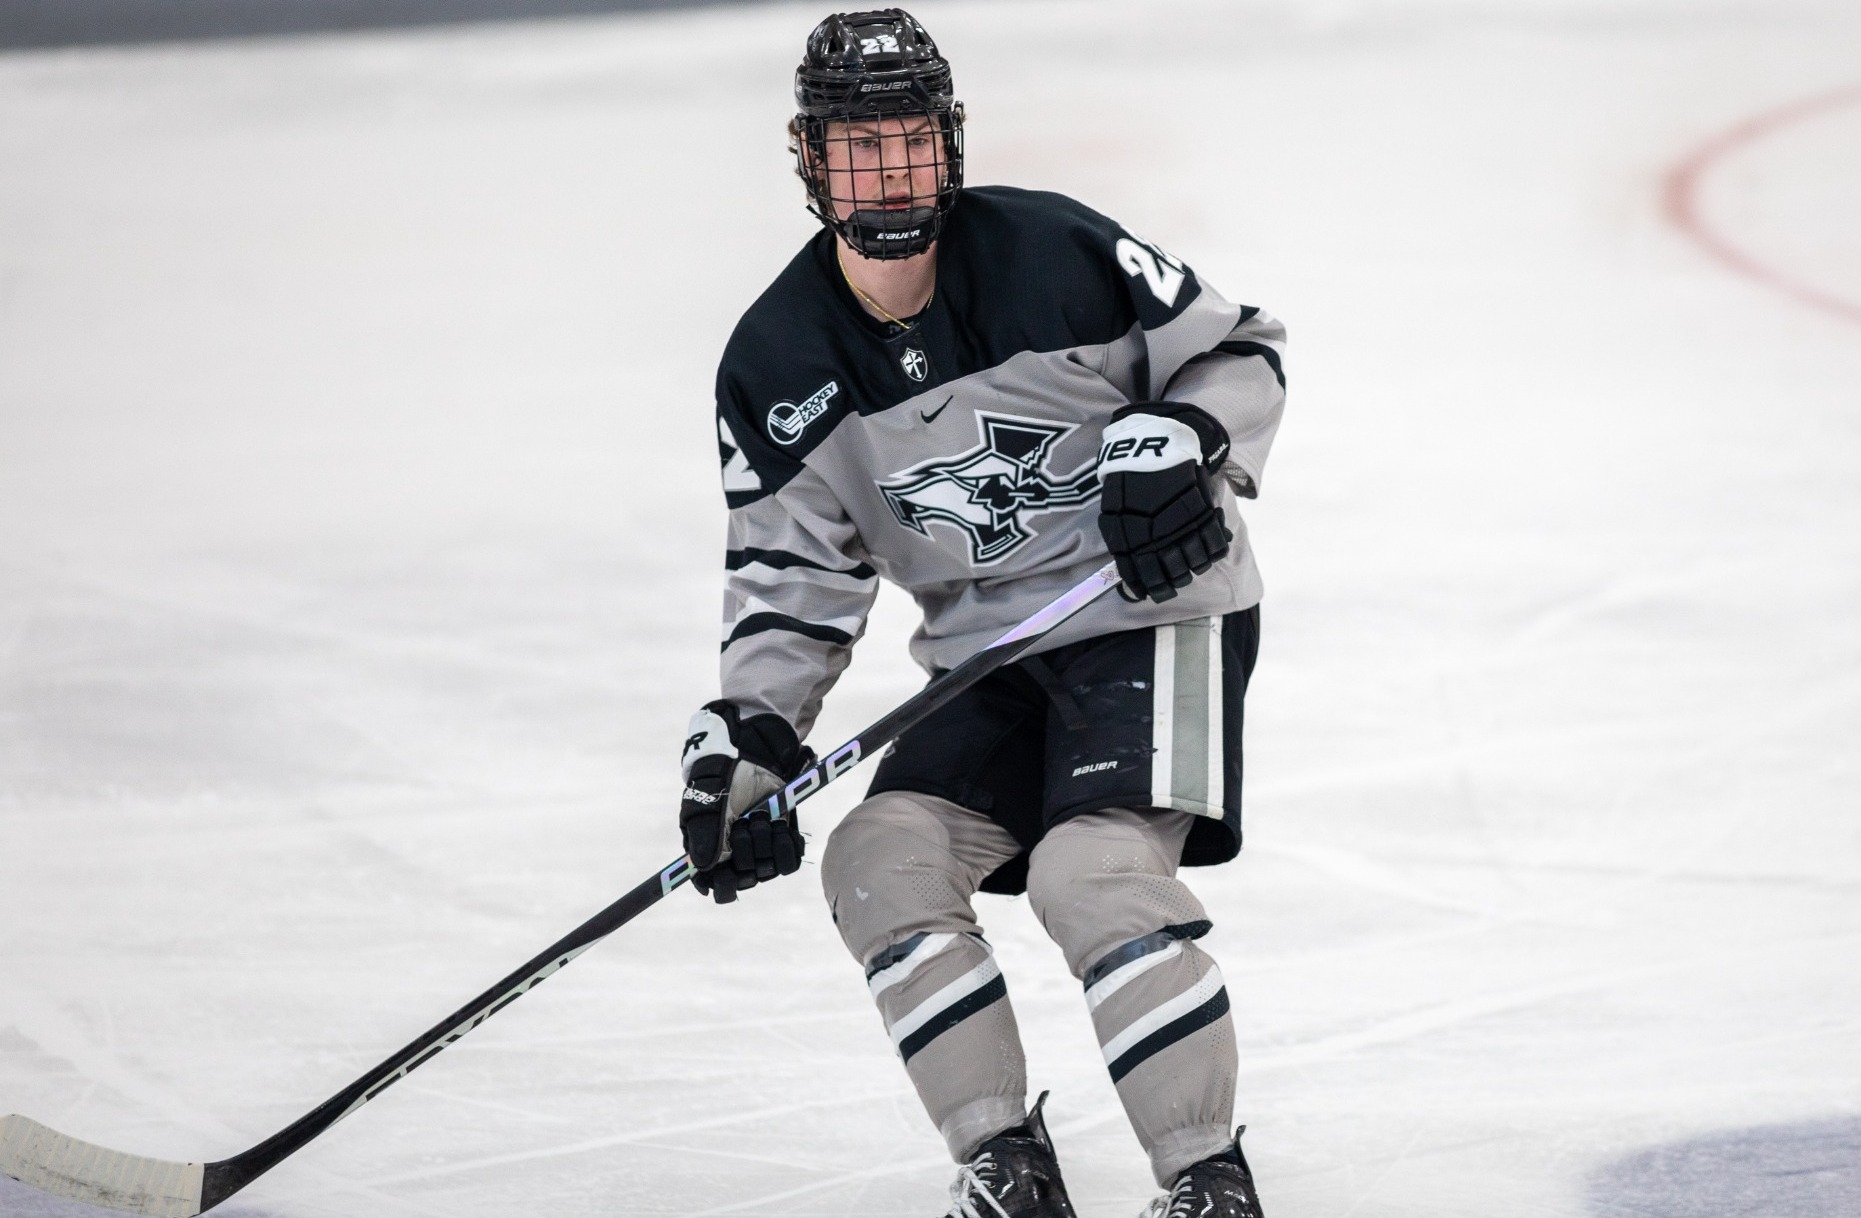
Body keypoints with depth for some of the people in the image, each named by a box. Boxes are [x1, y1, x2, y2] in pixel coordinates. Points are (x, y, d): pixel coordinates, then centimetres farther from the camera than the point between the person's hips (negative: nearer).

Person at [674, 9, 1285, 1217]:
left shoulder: (1054, 255, -15)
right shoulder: (780, 366, -3)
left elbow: (1240, 350, -4)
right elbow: (795, 577, 3)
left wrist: (1175, 444, -23)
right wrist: (744, 740, -9)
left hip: (1154, 607, -6)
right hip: (987, 652, 6)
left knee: (1095, 871, -24)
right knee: (882, 859, -12)